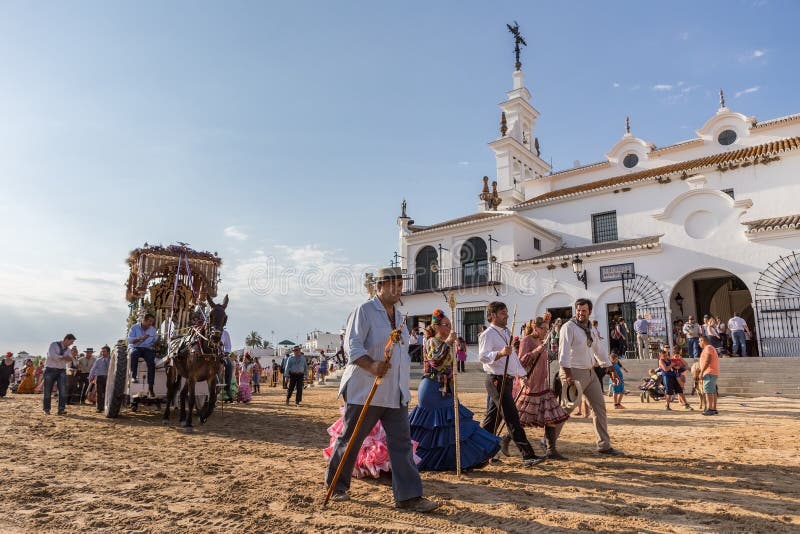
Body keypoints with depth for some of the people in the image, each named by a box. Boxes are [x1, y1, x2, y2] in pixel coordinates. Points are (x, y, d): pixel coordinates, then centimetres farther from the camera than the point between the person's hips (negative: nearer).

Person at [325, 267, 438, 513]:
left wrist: (404, 388, 21)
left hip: (395, 394, 7)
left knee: (402, 443, 1)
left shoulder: (398, 315, 16)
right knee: (350, 440, 8)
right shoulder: (364, 311, -9)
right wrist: (373, 366, -33)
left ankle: (408, 495, 6)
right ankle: (336, 486, 27)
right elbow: (352, 346, -18)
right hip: (364, 391, -6)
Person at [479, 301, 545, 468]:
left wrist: (523, 373, 21)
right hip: (496, 380, -9)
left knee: (492, 418, 14)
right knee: (512, 418, -10)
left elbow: (513, 356, 26)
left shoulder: (506, 333, 19)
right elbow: (483, 356, -25)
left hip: (507, 380, 9)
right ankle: (528, 456, -10)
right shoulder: (488, 334, -12)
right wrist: (500, 353, -40)